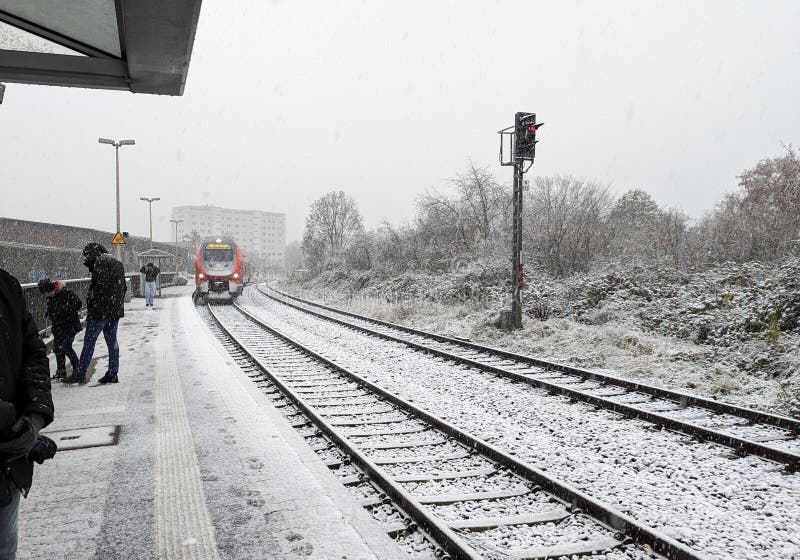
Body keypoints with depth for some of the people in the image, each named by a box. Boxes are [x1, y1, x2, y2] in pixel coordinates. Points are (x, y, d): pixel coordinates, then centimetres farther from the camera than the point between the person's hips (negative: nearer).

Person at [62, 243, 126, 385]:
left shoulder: (100, 263, -11)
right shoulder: (118, 264, 16)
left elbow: (100, 286, -21)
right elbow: (123, 287, 17)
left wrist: (90, 303, -11)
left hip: (100, 311, -8)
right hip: (116, 311, 8)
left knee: (89, 342, -1)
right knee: (112, 341, 10)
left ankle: (80, 374, 3)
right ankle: (113, 373, 11)